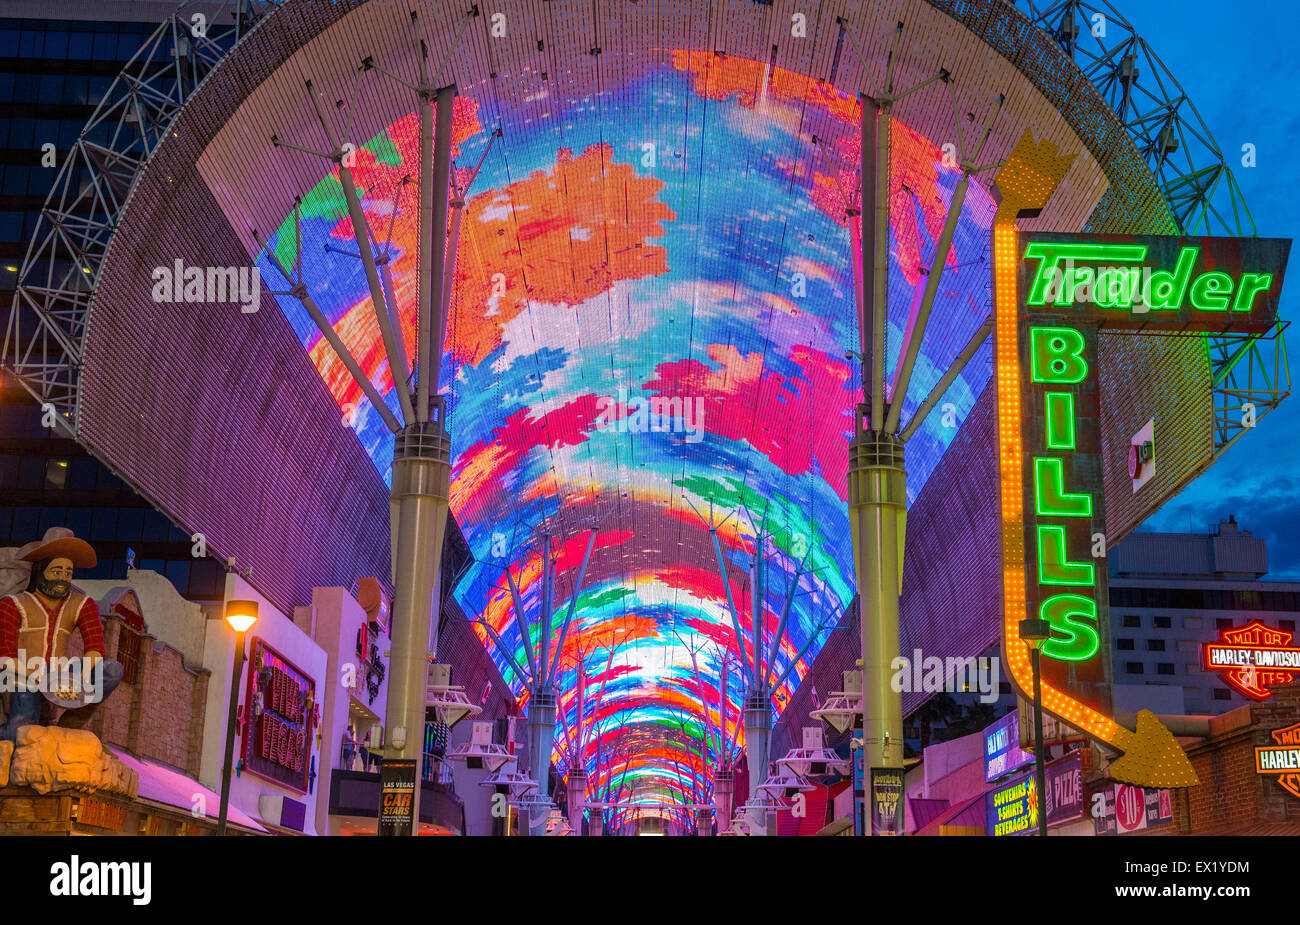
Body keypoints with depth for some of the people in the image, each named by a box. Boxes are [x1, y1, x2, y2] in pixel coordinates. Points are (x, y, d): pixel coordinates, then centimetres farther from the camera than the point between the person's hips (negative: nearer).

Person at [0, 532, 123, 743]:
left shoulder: (82, 604, 5)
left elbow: (96, 648, -5)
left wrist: (78, 679, -25)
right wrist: (37, 677, -27)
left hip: (60, 676, 3)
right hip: (26, 680, -3)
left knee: (114, 670, -23)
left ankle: (69, 725, -5)